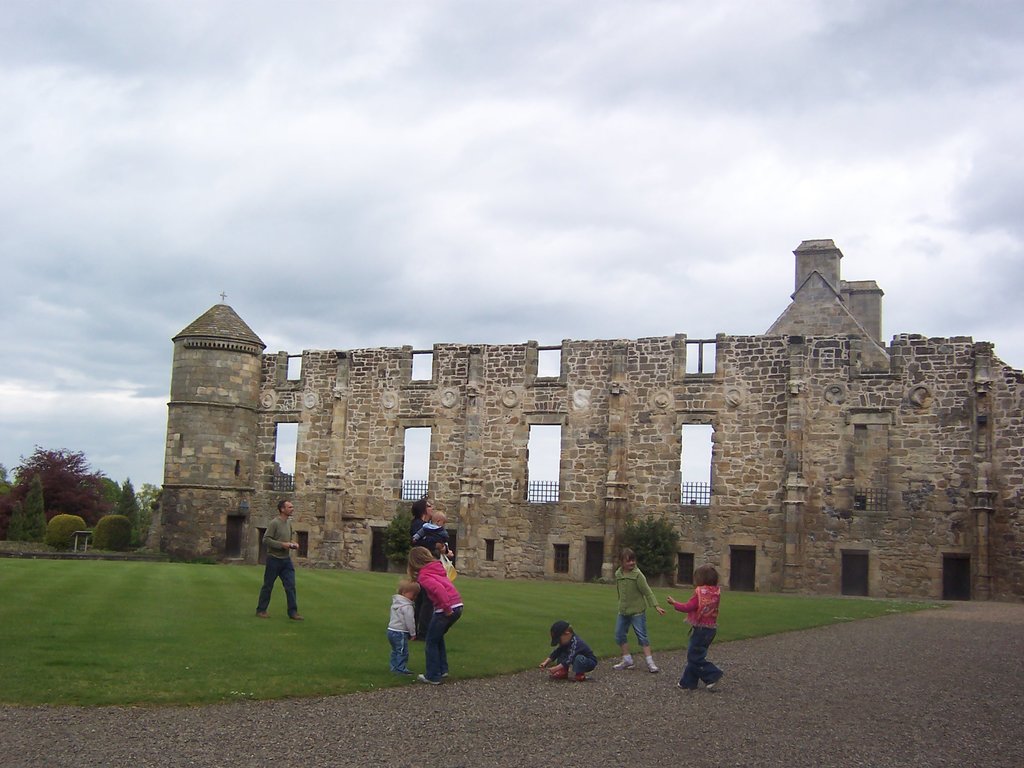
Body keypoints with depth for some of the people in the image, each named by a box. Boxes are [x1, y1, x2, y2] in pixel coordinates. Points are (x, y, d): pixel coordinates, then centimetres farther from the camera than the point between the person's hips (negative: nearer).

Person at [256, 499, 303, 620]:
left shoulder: (289, 523, 10)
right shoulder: (274, 523, -13)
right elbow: (266, 540, -18)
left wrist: (293, 544, 3)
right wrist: (282, 545, -22)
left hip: (286, 560, 7)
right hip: (274, 559, -6)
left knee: (290, 586, 0)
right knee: (268, 586, 5)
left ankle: (293, 612, 2)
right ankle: (261, 610, 18)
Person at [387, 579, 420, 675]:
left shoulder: (395, 603, 11)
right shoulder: (407, 607, -19)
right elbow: (410, 621, -18)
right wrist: (413, 633, -5)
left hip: (391, 630, 9)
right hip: (400, 633, -9)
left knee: (395, 651, 19)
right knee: (403, 652, -2)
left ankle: (394, 667, 25)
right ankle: (401, 669, -1)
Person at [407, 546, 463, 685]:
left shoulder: (423, 576, -9)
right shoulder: (437, 567, 15)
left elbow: (439, 589, -24)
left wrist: (446, 608, -19)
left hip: (447, 610, -8)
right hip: (458, 606, 8)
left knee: (431, 642, 9)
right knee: (438, 637, 27)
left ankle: (433, 677, 14)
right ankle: (443, 669, 30)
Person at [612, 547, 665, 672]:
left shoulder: (637, 575, -16)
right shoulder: (618, 574, 2)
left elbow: (647, 591, -16)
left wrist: (656, 606, -20)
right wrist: (621, 603, 16)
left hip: (637, 611, -6)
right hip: (623, 611, 6)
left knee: (642, 636, -4)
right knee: (619, 635, 9)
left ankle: (650, 663, 2)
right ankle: (627, 660, 22)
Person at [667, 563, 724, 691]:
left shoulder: (700, 592, -16)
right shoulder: (716, 592, 5)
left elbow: (688, 607, -16)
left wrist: (674, 603, -4)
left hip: (701, 628, -8)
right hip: (711, 628, 8)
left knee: (695, 656, -1)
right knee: (693, 655, 15)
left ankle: (713, 676, -5)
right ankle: (688, 682, 20)